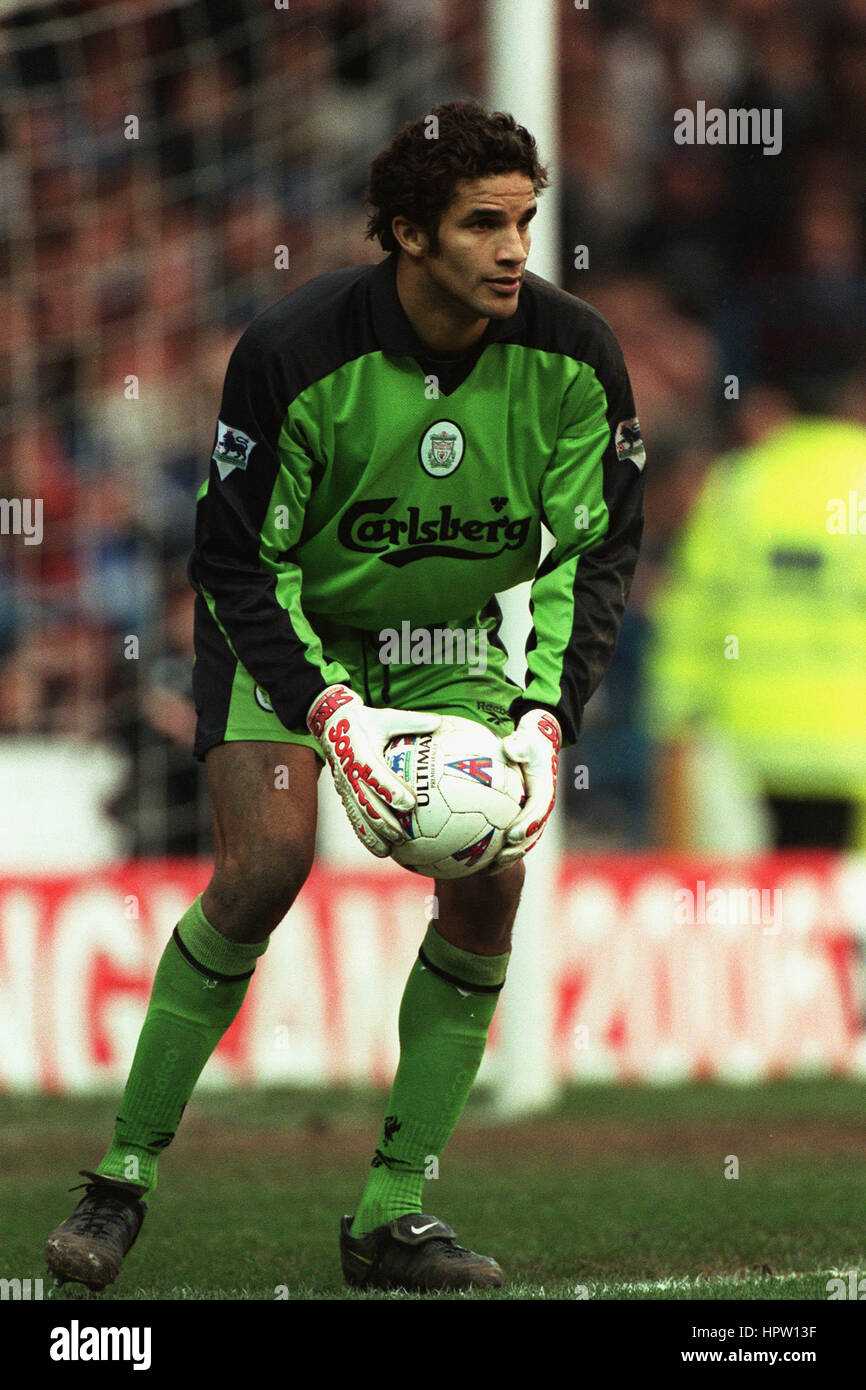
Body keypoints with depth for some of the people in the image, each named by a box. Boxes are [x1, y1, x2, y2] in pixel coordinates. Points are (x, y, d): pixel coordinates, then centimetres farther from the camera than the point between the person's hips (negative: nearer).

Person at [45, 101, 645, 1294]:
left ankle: (394, 1208, -2)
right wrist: (333, 712, -33)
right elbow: (237, 559, -20)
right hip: (286, 630, -4)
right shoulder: (295, 350, -27)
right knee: (266, 864, -22)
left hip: (450, 637, 4)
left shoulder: (572, 356, -18)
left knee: (490, 881, -13)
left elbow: (599, 551, -9)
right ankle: (126, 1175, -10)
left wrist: (548, 714, -24)